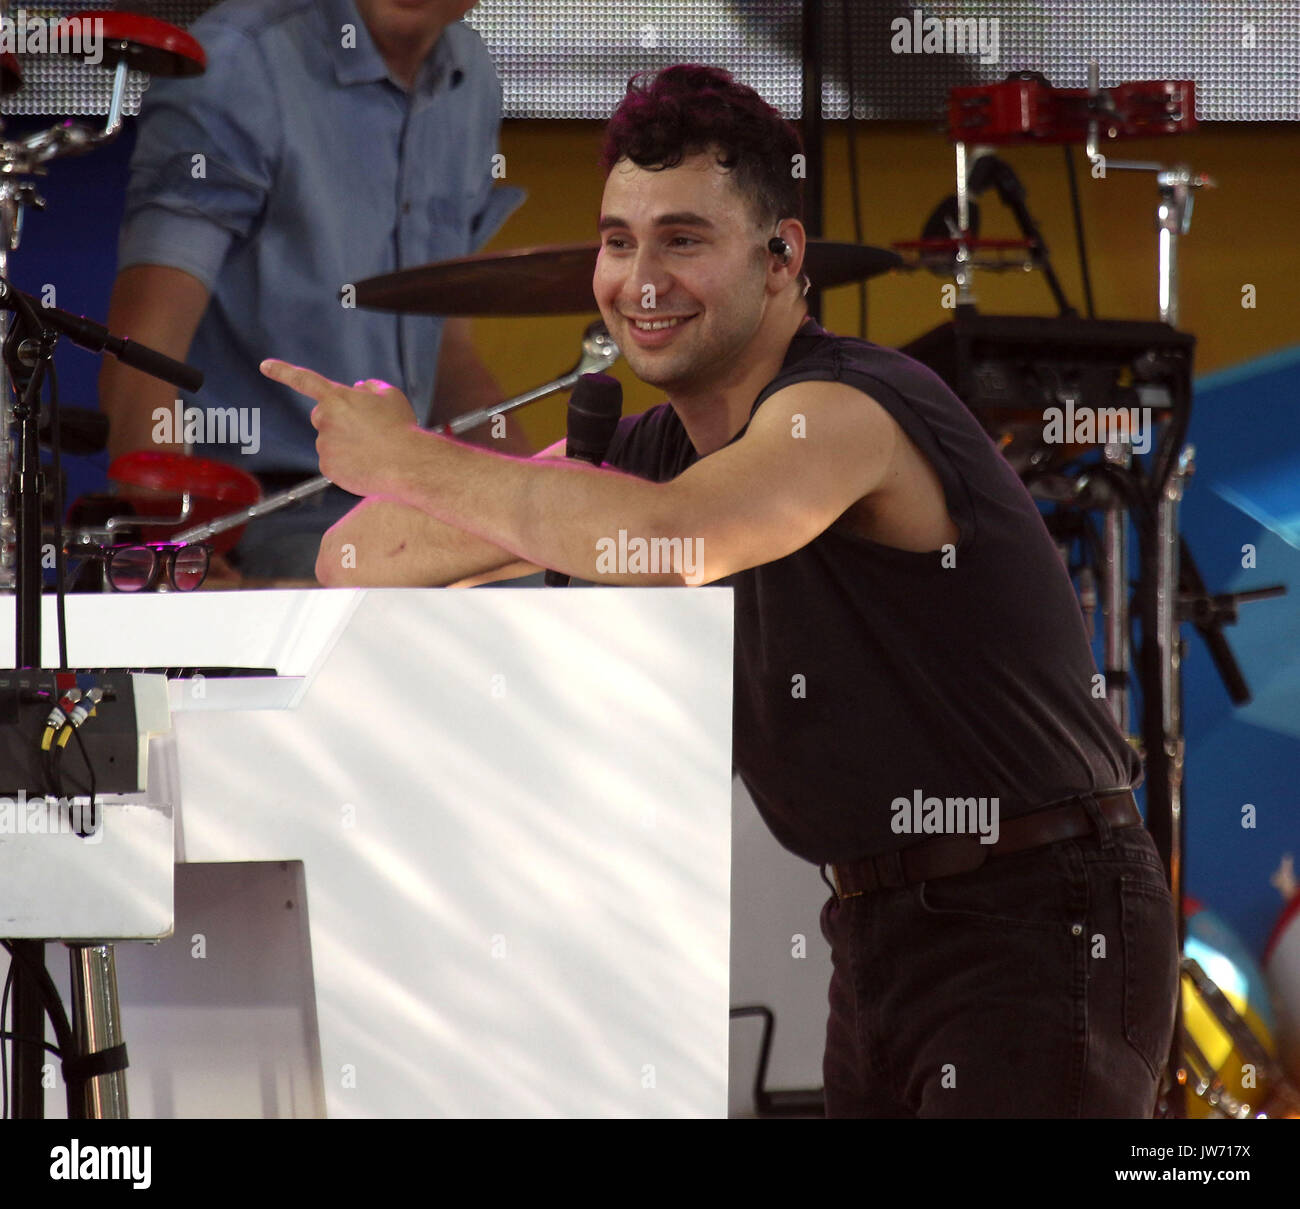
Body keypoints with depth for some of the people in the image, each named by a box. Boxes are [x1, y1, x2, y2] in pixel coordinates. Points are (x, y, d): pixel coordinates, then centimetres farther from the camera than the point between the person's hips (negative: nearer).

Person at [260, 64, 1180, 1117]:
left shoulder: (846, 410, -18)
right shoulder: (646, 453, 8)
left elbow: (671, 538, -38)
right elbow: (358, 558, 9)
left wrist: (414, 460, -25)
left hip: (1037, 925, -8)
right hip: (879, 933, 8)